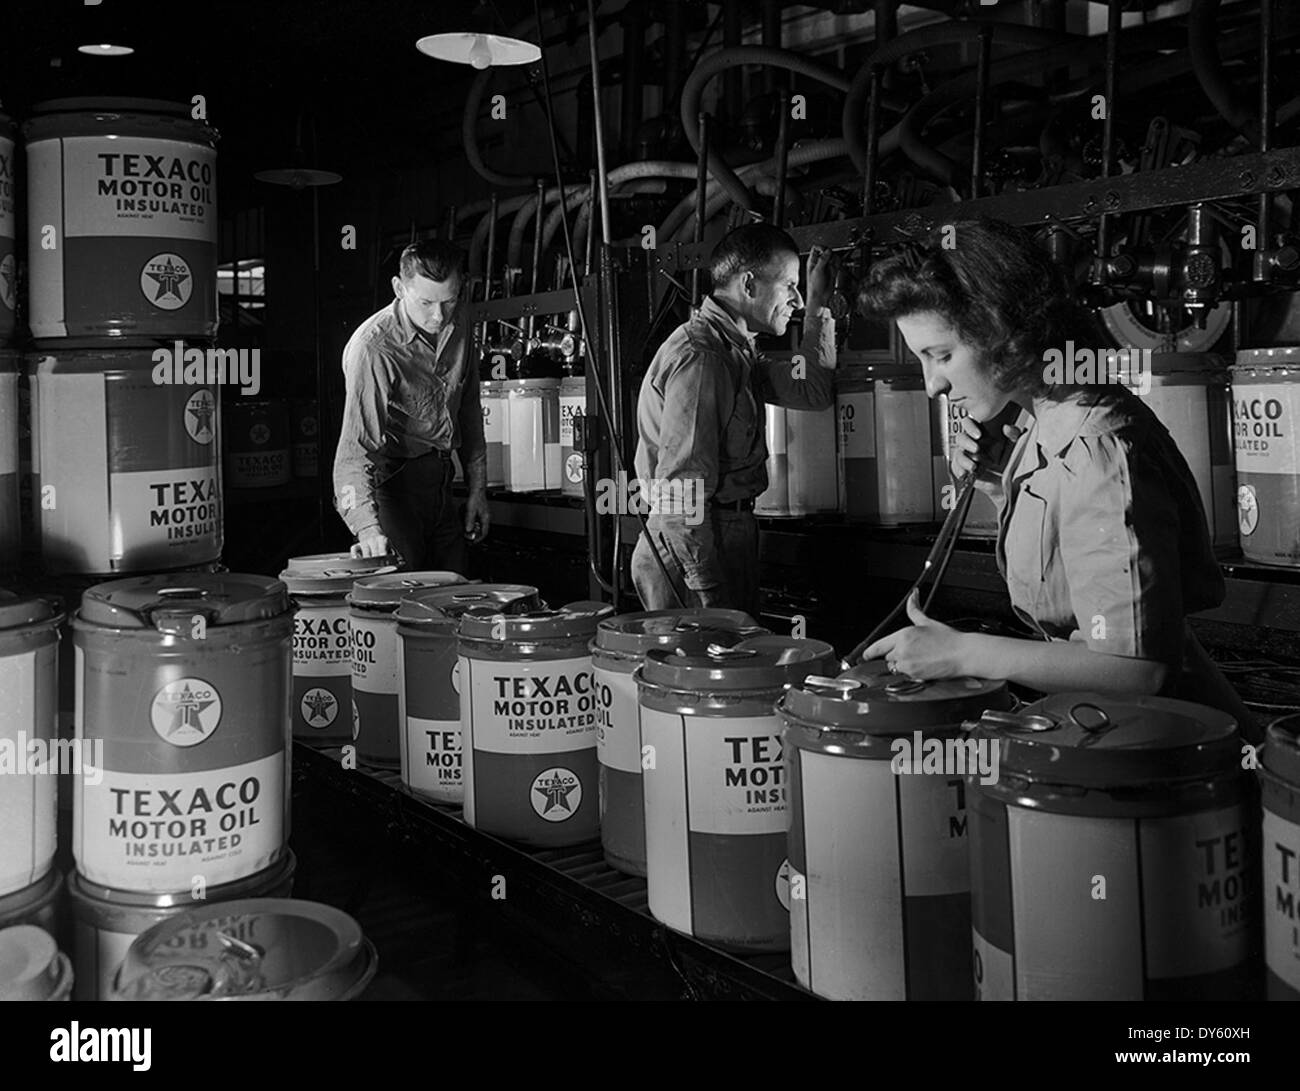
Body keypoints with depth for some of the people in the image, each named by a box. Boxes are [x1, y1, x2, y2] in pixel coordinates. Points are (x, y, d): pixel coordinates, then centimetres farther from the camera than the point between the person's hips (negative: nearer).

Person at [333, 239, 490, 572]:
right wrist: (367, 527, -44)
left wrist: (478, 488, 12)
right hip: (393, 486, -6)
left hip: (441, 484, 7)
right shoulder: (372, 348, -22)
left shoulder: (457, 327, 0)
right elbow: (357, 446, -30)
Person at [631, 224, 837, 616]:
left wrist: (818, 305, 19)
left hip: (726, 536, 10)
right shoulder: (698, 357, -18)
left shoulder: (735, 351, 14)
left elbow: (813, 391, 21)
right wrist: (707, 591, -24)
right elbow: (681, 490, -24)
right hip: (694, 550, -10)